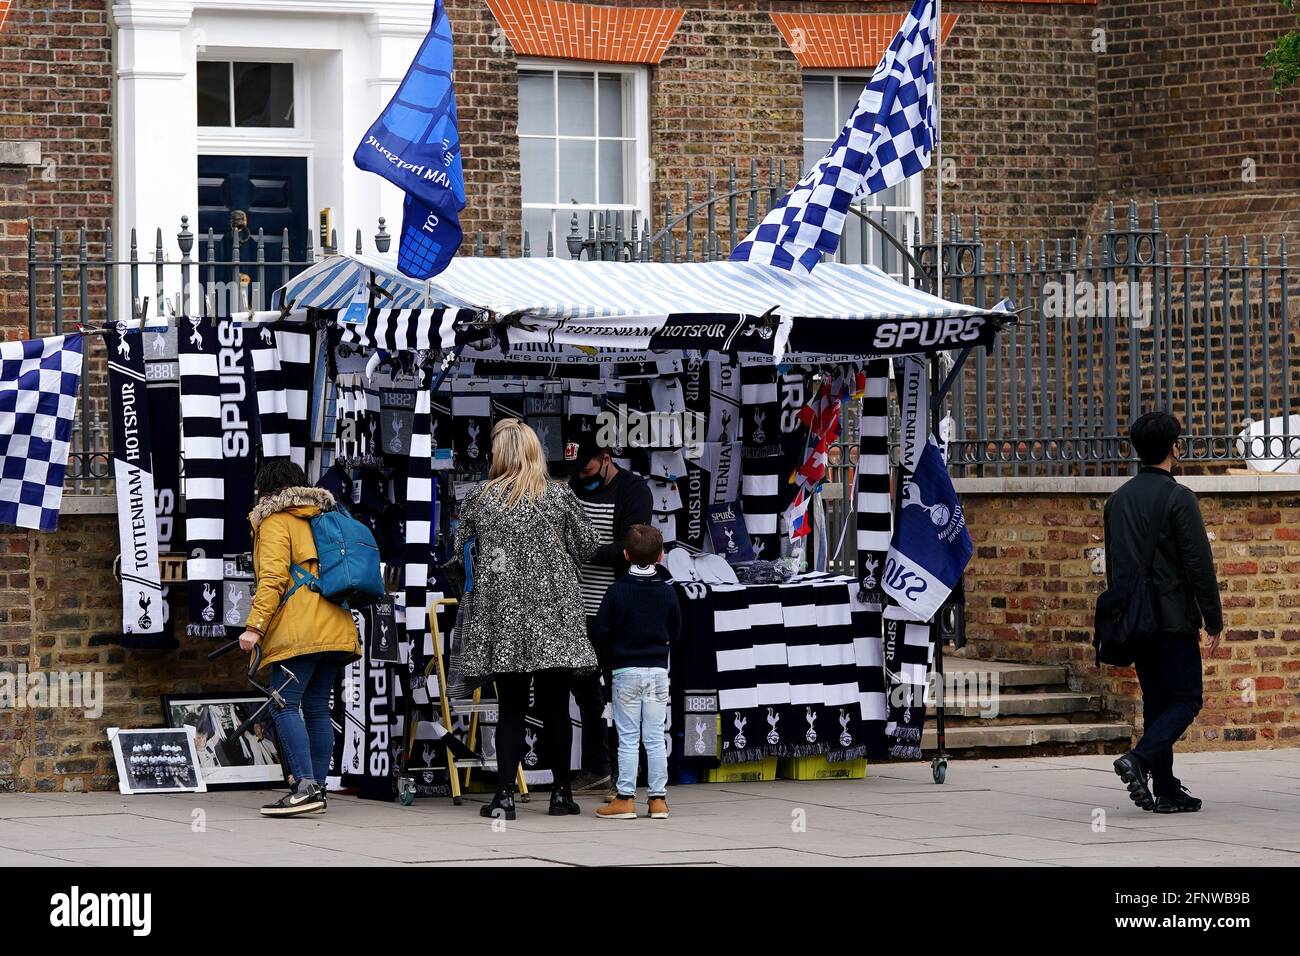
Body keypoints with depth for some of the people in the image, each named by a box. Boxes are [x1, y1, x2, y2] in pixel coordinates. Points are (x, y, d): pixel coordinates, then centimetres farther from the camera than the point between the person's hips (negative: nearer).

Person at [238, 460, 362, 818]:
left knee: (284, 705, -11)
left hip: (299, 631, -8)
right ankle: (317, 788, 8)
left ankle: (305, 787, -24)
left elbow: (273, 577, -13)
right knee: (317, 708, 10)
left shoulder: (274, 522, 0)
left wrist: (254, 626, -17)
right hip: (335, 628, 8)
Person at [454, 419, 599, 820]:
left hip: (500, 614, 1)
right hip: (554, 615, -1)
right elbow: (587, 546, 7)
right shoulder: (559, 496, -1)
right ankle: (561, 792, 11)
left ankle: (505, 794, -4)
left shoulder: (479, 499, 2)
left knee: (510, 708, 4)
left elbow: (460, 549, 11)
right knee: (555, 707, 6)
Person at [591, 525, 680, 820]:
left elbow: (600, 632, -6)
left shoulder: (618, 590, -8)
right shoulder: (667, 592, 0)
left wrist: (613, 654, 13)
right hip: (658, 669, 2)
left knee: (628, 738, 1)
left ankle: (625, 798, 0)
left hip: (626, 671, -2)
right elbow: (675, 630, 10)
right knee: (655, 737, 6)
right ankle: (658, 798, 7)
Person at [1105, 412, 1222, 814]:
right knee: (1185, 700, -2)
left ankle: (1166, 791, 9)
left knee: (1156, 702, 11)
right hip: (1173, 617, -7)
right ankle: (1139, 759, -23)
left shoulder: (1118, 500, 11)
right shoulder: (1177, 498, -11)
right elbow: (1199, 564, -12)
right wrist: (1214, 621, -6)